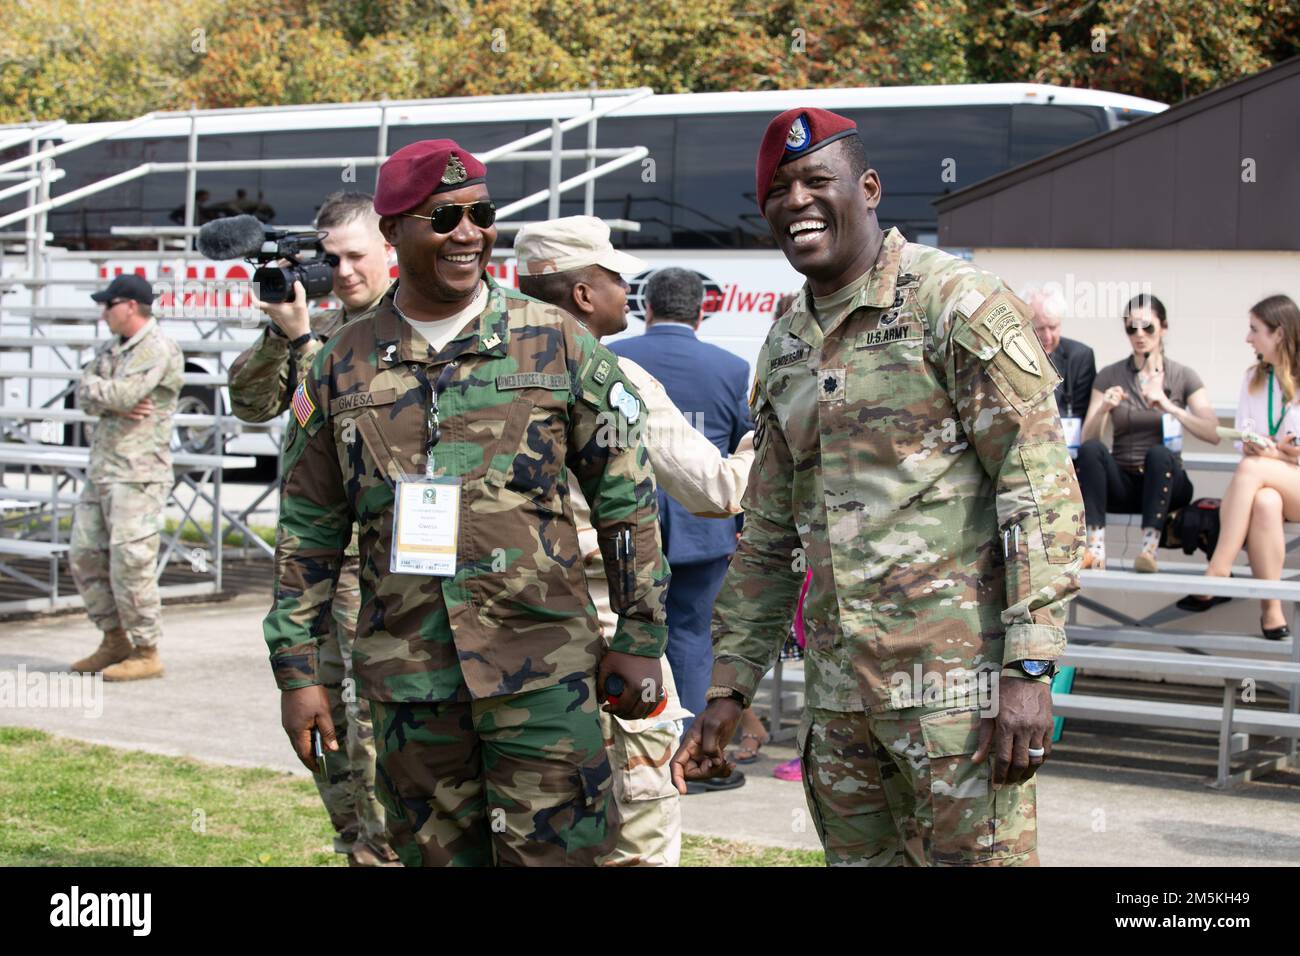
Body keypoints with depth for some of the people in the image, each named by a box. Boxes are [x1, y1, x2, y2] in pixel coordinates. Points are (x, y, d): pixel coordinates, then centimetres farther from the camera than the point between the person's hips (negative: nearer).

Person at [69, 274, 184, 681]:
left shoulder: (158, 349, -11)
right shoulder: (111, 348, 18)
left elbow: (120, 394, -22)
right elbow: (85, 399, 7)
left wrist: (93, 386, -2)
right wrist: (117, 404, -12)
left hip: (138, 473, -9)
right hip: (101, 470, 9)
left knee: (131, 563, -10)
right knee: (85, 556, 10)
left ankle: (146, 653, -2)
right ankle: (115, 640, 20)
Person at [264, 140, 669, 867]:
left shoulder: (557, 344, 1)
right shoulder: (344, 367, 6)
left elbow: (628, 502, 3)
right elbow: (308, 532, 10)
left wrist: (641, 641, 1)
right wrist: (298, 671, 7)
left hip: (542, 671, -2)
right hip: (407, 680, 2)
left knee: (557, 854, -3)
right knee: (437, 854, 11)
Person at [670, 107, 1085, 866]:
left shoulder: (956, 304, -7)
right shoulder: (785, 350, 15)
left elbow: (1043, 491, -12)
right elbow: (770, 540, 20)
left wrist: (1030, 670, -18)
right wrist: (729, 690, 15)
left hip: (957, 680, -7)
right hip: (838, 688, 7)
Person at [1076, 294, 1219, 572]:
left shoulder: (1183, 377, 4)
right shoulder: (1108, 377, 8)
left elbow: (1213, 434, -10)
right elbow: (1087, 438, -3)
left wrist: (1169, 407, -22)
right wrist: (1103, 409, -22)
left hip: (1165, 480, -1)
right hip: (1121, 483, 1)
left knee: (1158, 453, -34)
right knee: (1091, 450, -29)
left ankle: (1149, 547, -40)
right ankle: (1095, 546, -38)